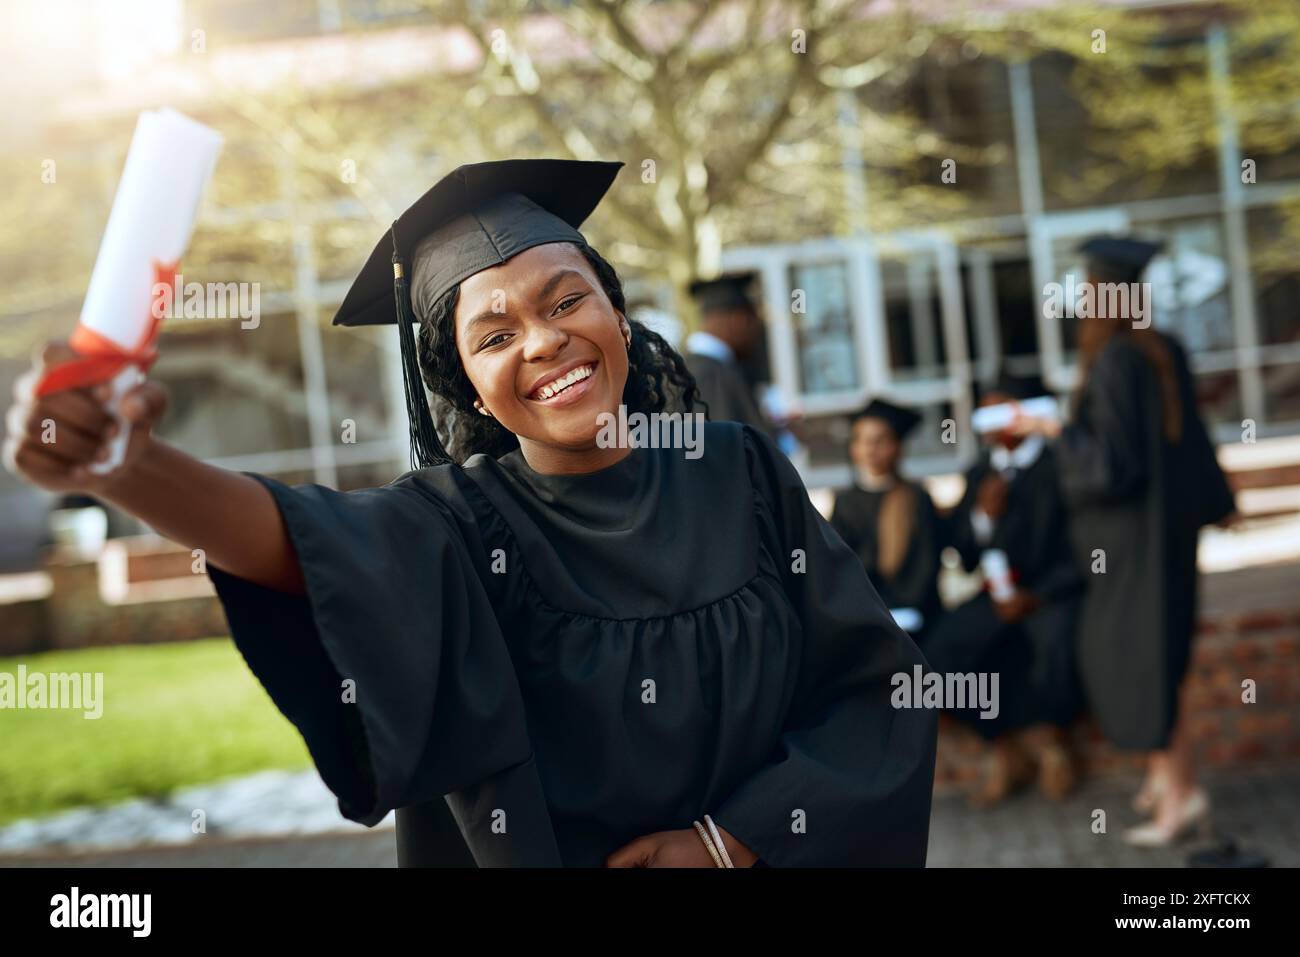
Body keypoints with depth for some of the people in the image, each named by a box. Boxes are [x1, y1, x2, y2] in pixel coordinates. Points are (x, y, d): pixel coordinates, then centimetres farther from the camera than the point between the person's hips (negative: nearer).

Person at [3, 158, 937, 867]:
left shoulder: (743, 473, -9)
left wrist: (734, 838, -17)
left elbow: (882, 687, -7)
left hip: (767, 855, 2)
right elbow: (299, 537, -35)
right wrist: (123, 463, -53)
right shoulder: (458, 526, -15)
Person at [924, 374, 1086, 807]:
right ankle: (1008, 750, -4)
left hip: (1056, 593, -5)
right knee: (943, 650, -22)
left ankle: (1052, 744, -7)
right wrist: (982, 515, -8)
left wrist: (1038, 596, -16)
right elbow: (963, 556, 11)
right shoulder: (982, 473, 12)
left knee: (1054, 641, -37)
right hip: (1002, 594, 5)